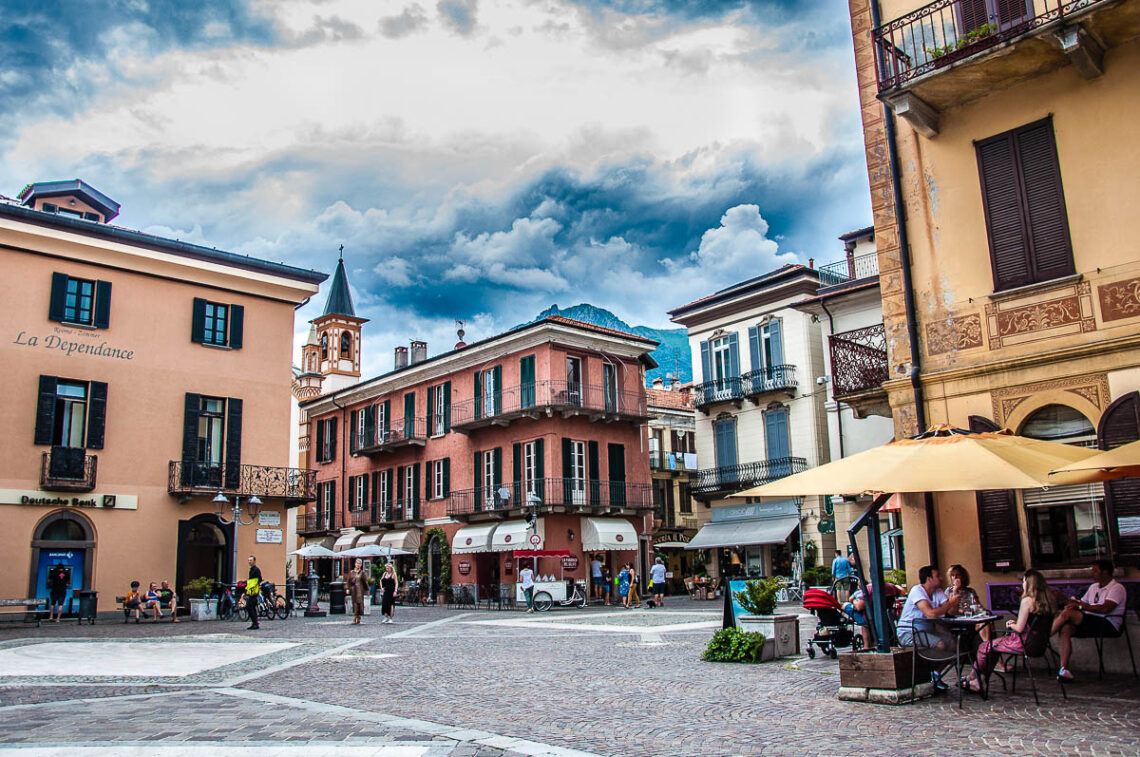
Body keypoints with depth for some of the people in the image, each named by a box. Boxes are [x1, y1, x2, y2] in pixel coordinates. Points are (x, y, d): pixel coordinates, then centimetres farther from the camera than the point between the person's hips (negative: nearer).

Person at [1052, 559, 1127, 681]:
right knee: (1065, 628, -25)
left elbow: (1105, 609, -17)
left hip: (1108, 625, -7)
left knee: (1067, 614, -28)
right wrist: (1073, 604, -5)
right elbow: (1082, 603, 20)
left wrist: (1081, 605, -14)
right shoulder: (1094, 587, 23)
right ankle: (1064, 669, -26)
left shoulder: (1117, 588, -2)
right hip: (1091, 623, 7)